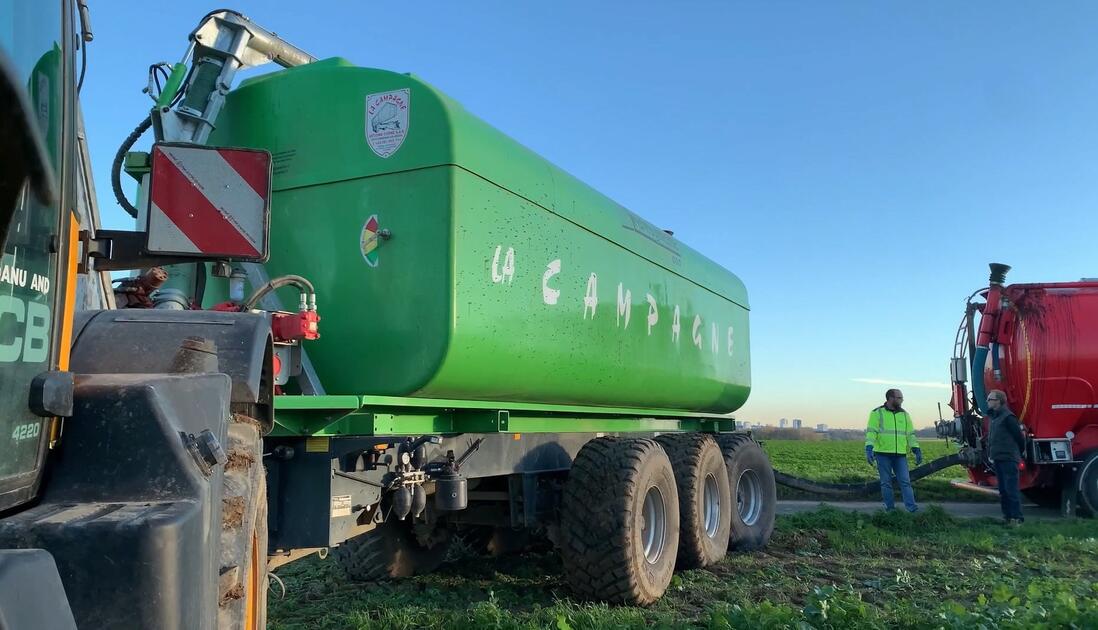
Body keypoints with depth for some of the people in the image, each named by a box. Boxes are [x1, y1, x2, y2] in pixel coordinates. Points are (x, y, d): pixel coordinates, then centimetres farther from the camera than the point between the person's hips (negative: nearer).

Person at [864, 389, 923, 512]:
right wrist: (869, 448, -20)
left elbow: (910, 434, 16)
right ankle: (890, 508, 10)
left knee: (905, 482, -3)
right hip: (883, 454, -3)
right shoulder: (877, 413, -1)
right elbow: (871, 432, -8)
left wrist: (916, 450, 7)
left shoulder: (904, 415, 13)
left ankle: (912, 508, -5)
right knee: (886, 483, 4)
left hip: (900, 455, 3)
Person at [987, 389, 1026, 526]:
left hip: (1008, 459, -9)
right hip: (998, 459, 9)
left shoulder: (1008, 417, -13)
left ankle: (1016, 517, -4)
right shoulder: (993, 417, 16)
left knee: (1011, 489, -8)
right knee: (1003, 490, 12)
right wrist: (990, 453, 13)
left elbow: (1019, 437, -10)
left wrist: (1018, 454, 1)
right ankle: (1007, 516, 17)